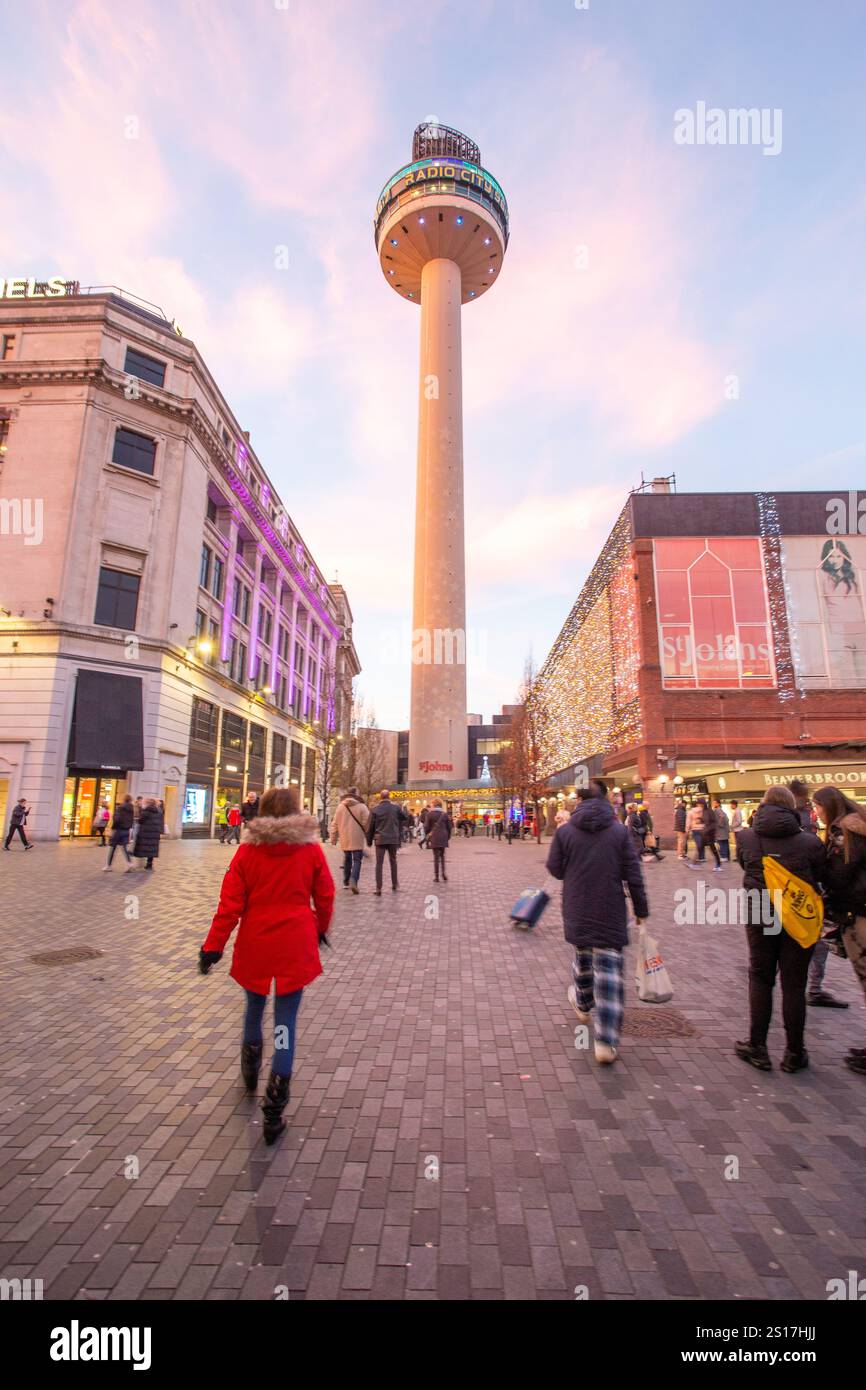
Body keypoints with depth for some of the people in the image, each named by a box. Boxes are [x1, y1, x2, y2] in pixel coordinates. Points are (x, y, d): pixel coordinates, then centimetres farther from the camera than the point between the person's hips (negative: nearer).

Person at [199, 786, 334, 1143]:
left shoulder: (248, 850, -6)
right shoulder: (311, 849, -6)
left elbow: (230, 903, -7)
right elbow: (325, 897, 2)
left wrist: (213, 946, 1)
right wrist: (321, 928, 19)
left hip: (255, 945, 2)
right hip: (296, 946, -1)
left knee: (255, 1007, 25)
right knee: (286, 1020, 7)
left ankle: (250, 1071, 47)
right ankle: (274, 1110, 9)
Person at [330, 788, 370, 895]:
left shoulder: (340, 806, 4)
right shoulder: (362, 807, -7)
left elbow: (334, 824, 6)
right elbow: (366, 823, -8)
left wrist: (333, 838, 14)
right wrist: (368, 836, 8)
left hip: (345, 839, 4)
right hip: (357, 839, -4)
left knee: (347, 860, 18)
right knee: (357, 860, 0)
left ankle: (346, 882, 23)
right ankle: (353, 880, -18)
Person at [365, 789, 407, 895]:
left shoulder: (375, 809, -2)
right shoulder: (395, 807, -1)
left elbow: (370, 826, 1)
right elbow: (404, 817, 4)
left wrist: (369, 840, 10)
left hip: (380, 839, -1)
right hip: (393, 839, 1)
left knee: (379, 863, 1)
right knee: (393, 861, 18)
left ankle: (378, 888, -7)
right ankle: (394, 884, 25)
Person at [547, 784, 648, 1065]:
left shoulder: (565, 832, -5)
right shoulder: (621, 831, -5)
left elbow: (554, 869, 0)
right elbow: (633, 875, -4)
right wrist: (641, 909, 4)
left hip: (576, 910, 2)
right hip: (611, 913, -1)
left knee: (582, 955, 24)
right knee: (609, 968, 2)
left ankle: (583, 1004, 48)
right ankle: (606, 1041, 0)